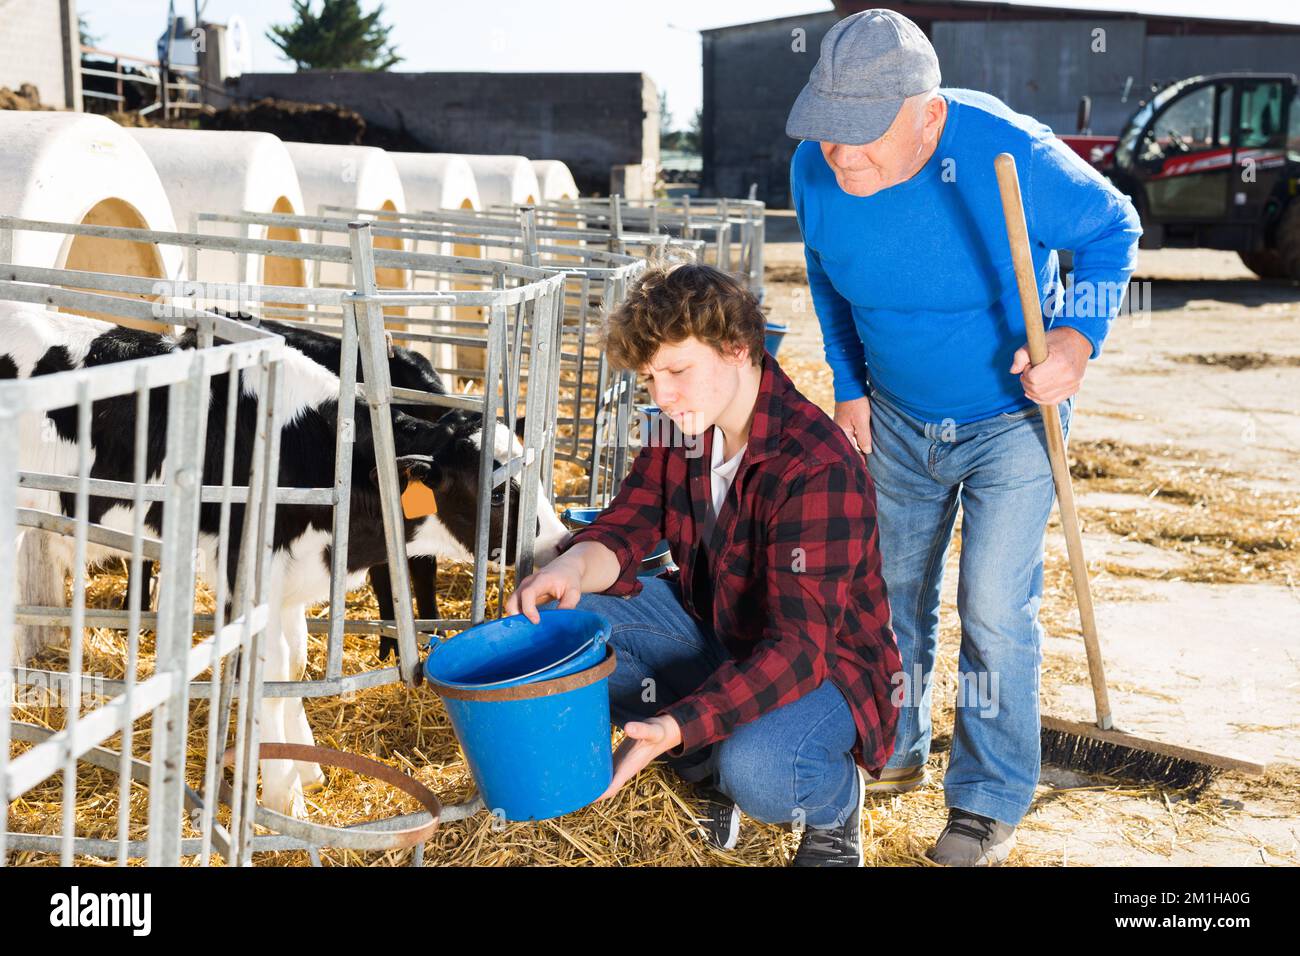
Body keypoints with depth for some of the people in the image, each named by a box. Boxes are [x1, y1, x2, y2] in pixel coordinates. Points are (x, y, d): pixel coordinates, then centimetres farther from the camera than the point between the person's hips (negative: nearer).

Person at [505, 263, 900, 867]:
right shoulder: (683, 427, -7)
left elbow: (798, 648, -34)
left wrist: (674, 729, -45)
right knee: (555, 622, -8)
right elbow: (626, 527, -1)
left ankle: (835, 798, 2)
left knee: (756, 771, -38)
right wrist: (575, 567, -28)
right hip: (712, 629, 8)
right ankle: (714, 765, 2)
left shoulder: (817, 470, -30)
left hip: (824, 665, -7)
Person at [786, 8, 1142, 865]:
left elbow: (1113, 229, -12)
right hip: (897, 418, 5)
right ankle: (896, 751, 37)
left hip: (1011, 418, -4)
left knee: (995, 608, -6)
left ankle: (990, 804, 10)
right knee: (893, 589, 16)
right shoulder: (816, 170, -16)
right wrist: (850, 388, 4)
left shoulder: (1009, 154, -30)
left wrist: (1078, 336, -27)